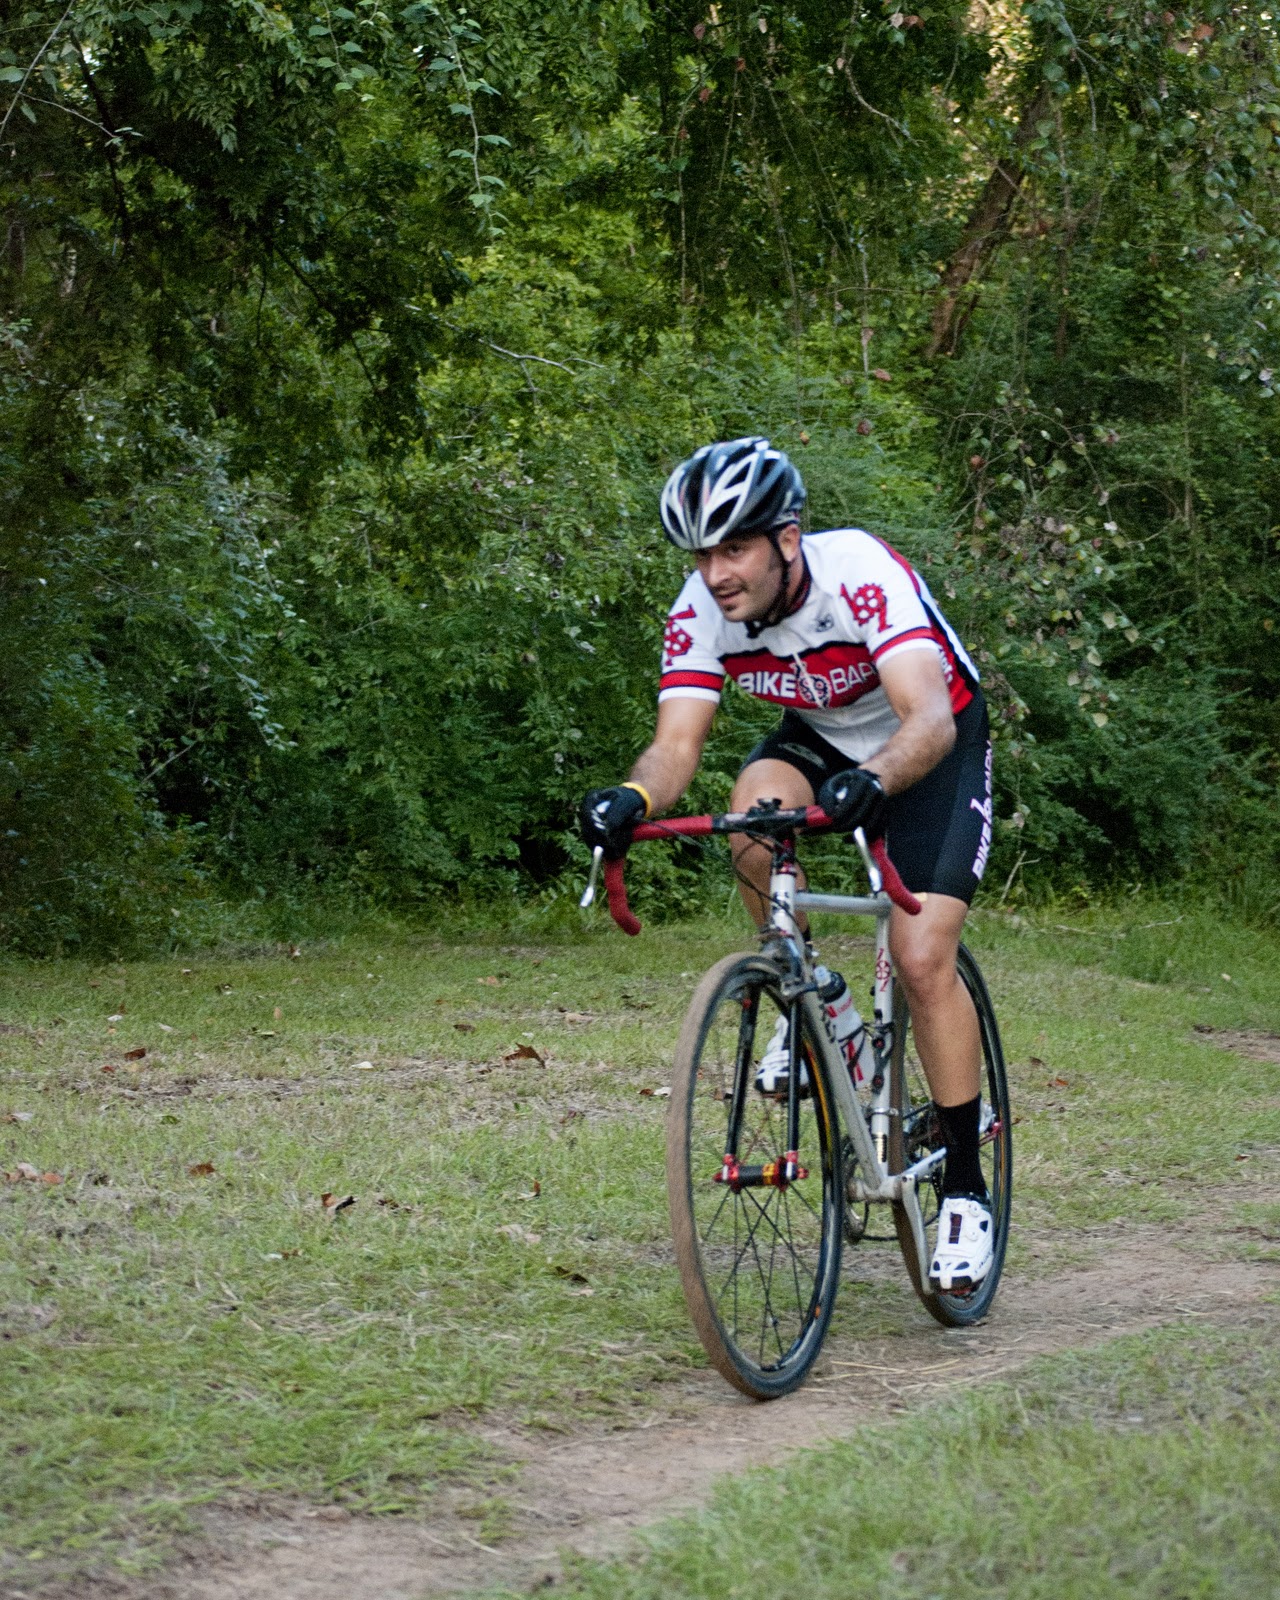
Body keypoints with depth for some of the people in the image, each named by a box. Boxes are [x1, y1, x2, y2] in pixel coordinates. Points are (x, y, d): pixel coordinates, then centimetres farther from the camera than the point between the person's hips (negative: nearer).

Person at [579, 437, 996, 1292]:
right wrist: (633, 797, -47)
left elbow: (929, 717, -44)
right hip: (821, 737, 4)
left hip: (933, 745, -4)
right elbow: (677, 746, -24)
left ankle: (966, 1187, -2)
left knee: (922, 960, -16)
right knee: (755, 810, -31)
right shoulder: (703, 611, -20)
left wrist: (872, 780, -65)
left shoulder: (861, 572, -34)